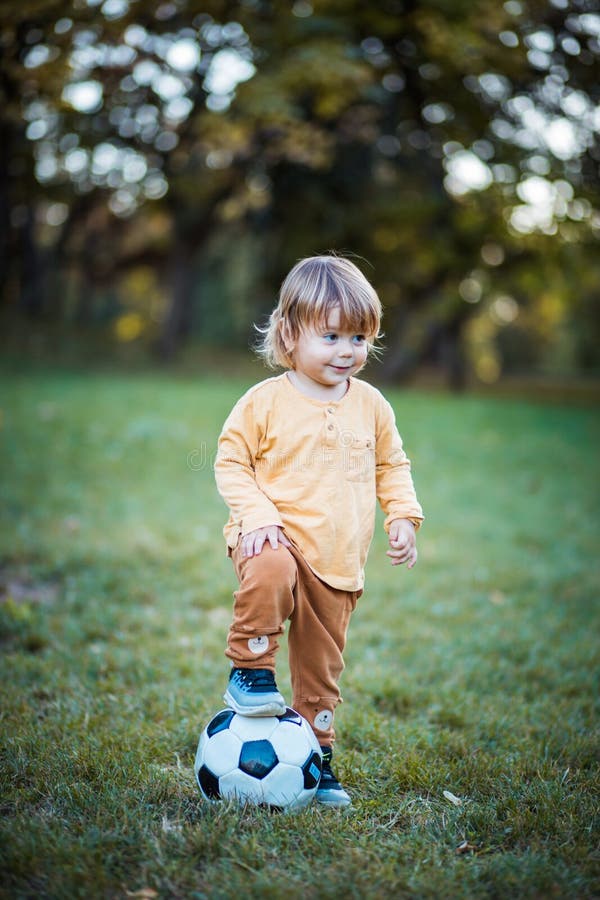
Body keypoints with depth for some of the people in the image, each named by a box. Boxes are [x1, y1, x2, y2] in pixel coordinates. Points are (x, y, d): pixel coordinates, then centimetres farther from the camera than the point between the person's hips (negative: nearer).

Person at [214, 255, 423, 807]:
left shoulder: (371, 405, 7)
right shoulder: (265, 402, -6)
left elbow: (392, 465, 18)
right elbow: (230, 462, -3)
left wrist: (403, 515, 3)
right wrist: (257, 514, -18)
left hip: (340, 562, 4)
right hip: (279, 538, -4)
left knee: (322, 665, 11)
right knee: (270, 573, -40)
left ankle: (318, 757, 30)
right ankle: (251, 671, -17)